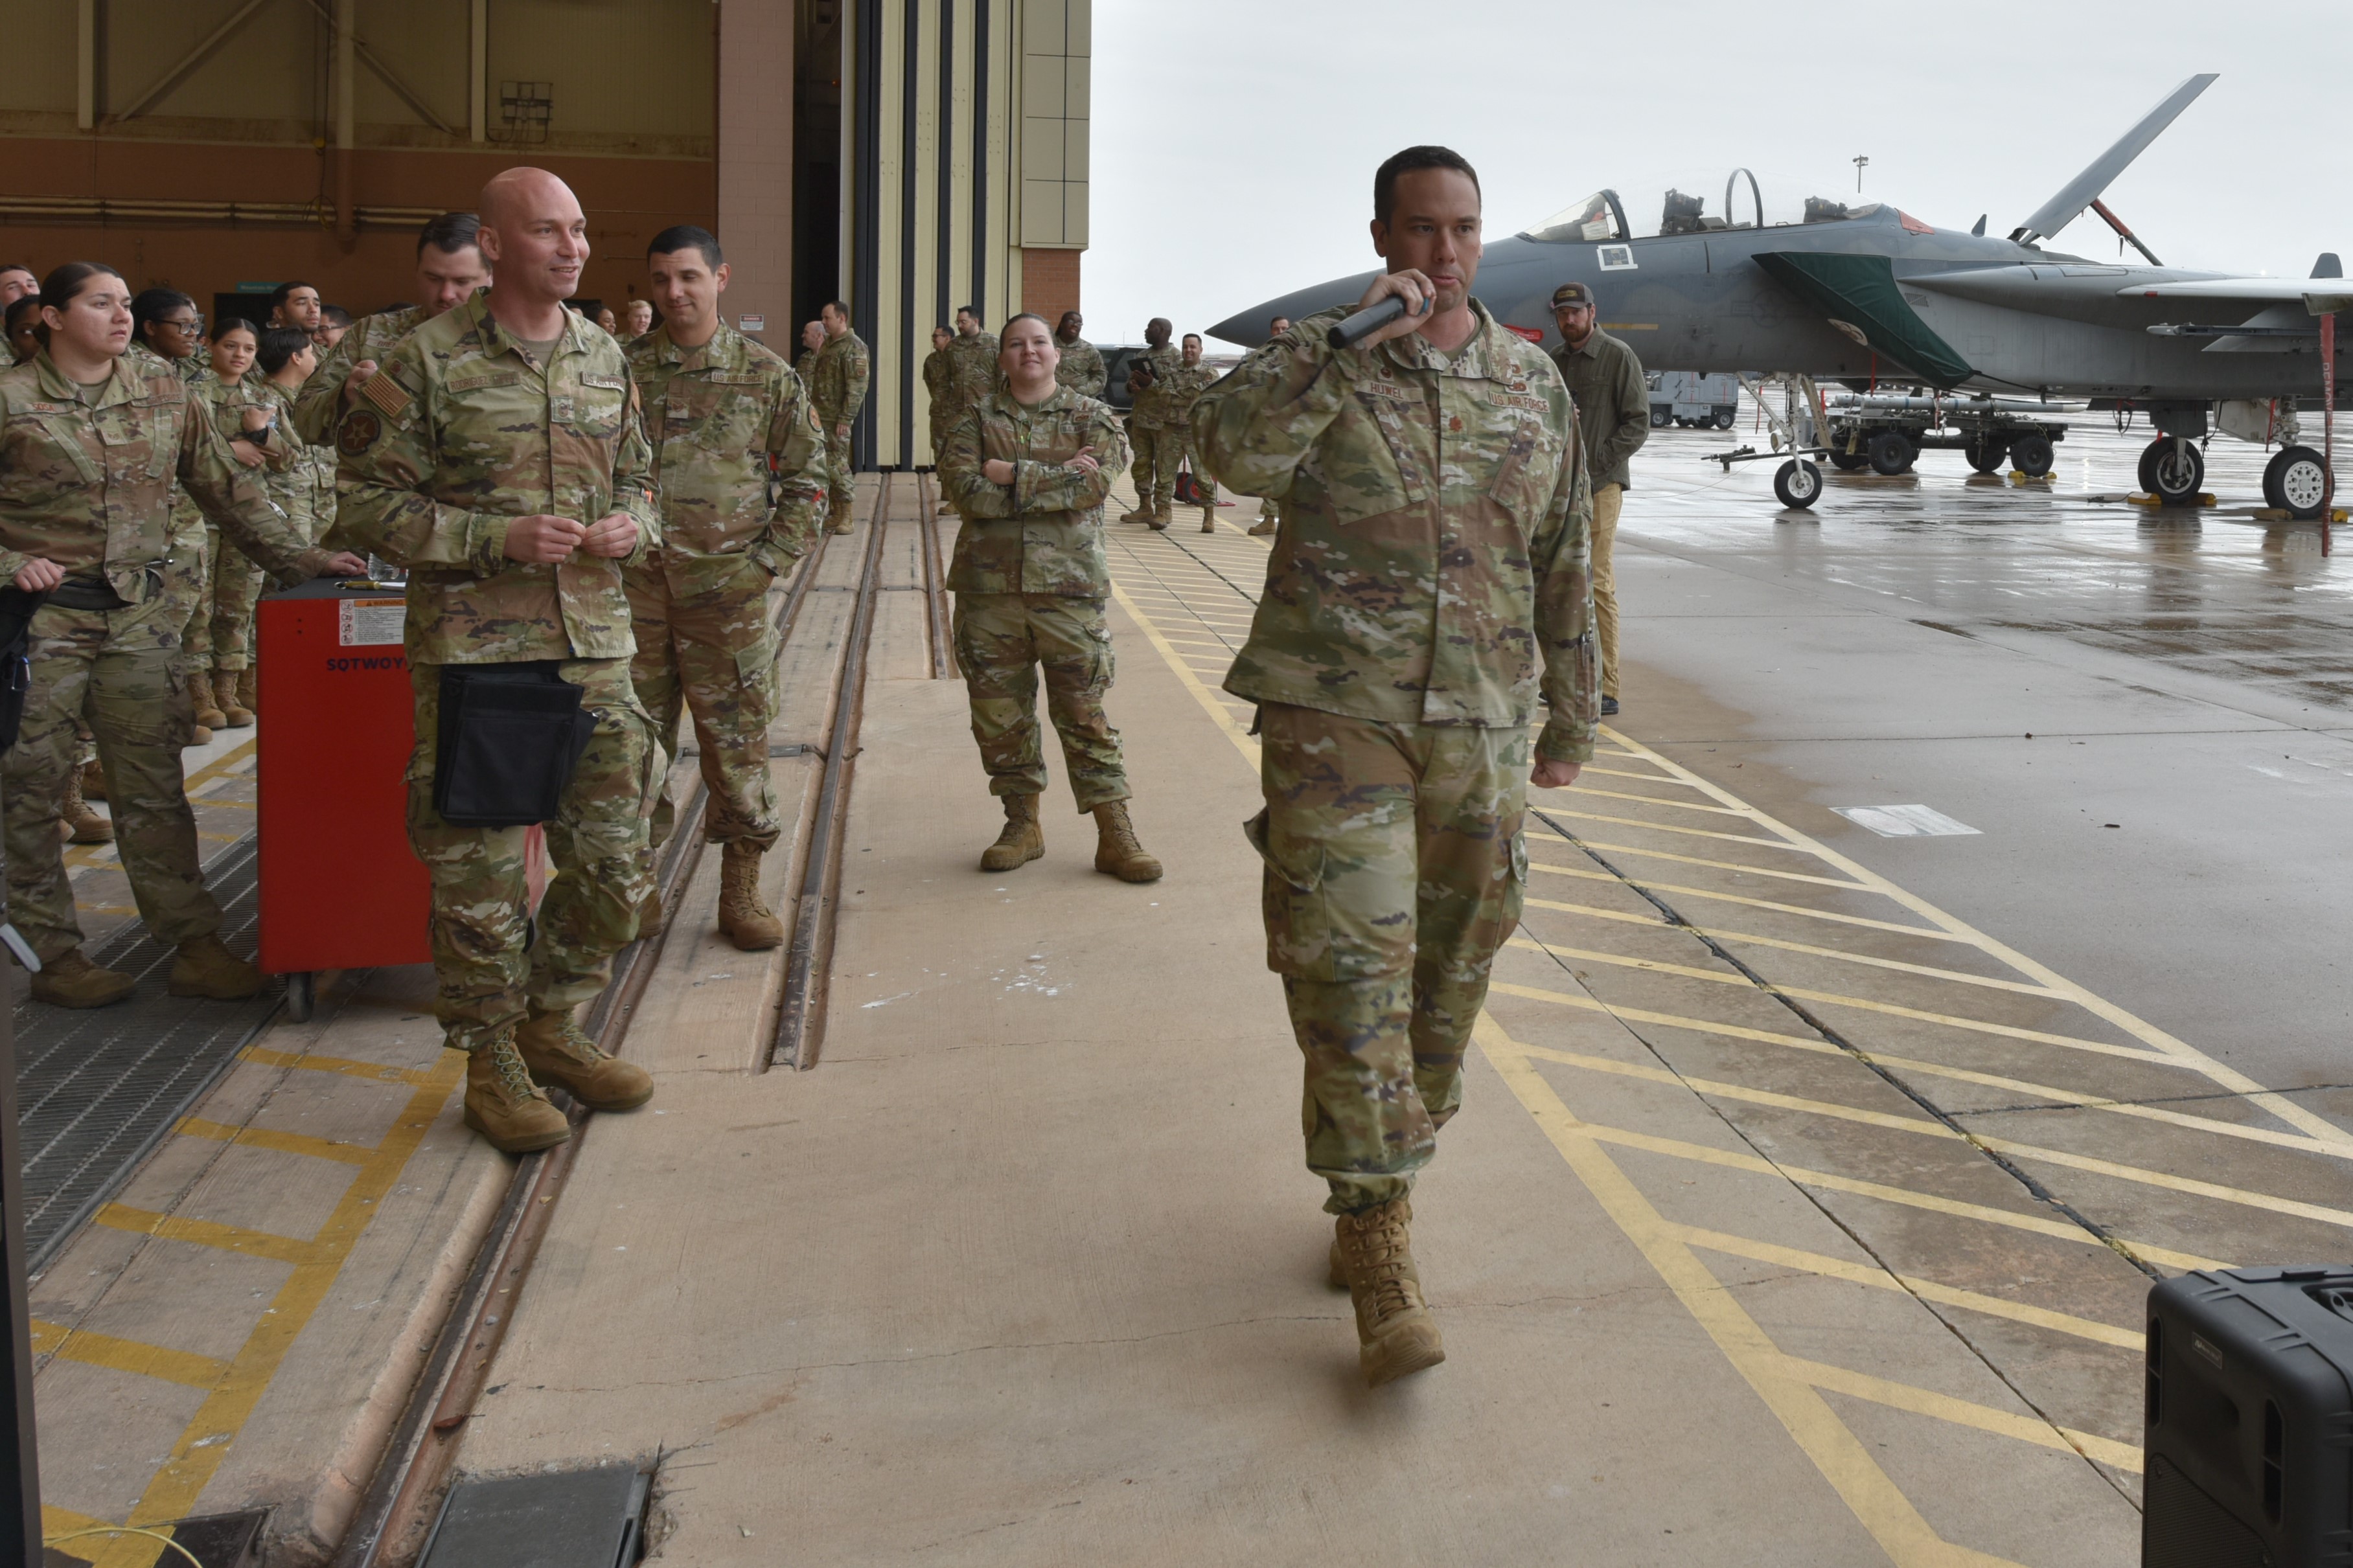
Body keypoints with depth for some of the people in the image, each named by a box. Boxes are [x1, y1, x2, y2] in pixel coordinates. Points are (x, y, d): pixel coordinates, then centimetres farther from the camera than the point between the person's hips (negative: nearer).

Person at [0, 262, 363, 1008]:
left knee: (153, 786, 3)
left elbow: (228, 489, 11)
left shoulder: (163, 394, 9)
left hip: (141, 613, 3)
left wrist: (296, 558, 3)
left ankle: (194, 946, 6)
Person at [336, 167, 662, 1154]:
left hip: (595, 640, 5)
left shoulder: (605, 358, 10)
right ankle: (491, 1063, 18)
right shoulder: (428, 361, -6)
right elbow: (366, 501, -6)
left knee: (614, 863, 8)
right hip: (474, 644, -5)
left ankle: (550, 1025, 29)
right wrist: (496, 538, -17)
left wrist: (632, 527, -3)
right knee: (479, 867, 2)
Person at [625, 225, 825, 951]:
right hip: (636, 590, 1)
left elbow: (807, 478, 7)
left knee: (737, 742, 3)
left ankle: (742, 890, 15)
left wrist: (770, 559, -2)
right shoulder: (623, 369, 4)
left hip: (728, 591, -1)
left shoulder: (766, 374, 3)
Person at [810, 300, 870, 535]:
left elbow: (857, 386, -16)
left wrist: (845, 418, -20)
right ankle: (834, 513, 17)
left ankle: (845, 518, -4)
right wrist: (811, 409, 14)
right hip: (820, 415, 8)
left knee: (837, 465, -8)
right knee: (825, 465, 10)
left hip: (837, 417, -8)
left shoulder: (854, 346, -11)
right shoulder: (827, 344, 16)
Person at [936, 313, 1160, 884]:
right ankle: (1023, 824, 22)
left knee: (1084, 713, -1)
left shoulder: (1093, 419, 6)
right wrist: (1056, 479, -13)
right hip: (988, 586, 2)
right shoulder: (977, 420, 8)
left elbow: (1096, 481, -12)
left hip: (1068, 586, -2)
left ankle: (1115, 836, 5)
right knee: (999, 713, 7)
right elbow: (961, 485, -10)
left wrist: (1014, 475, -13)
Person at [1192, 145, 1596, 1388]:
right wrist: (1354, 338, -24)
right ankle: (1381, 1253, -4)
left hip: (1479, 725, 4)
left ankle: (1373, 1190, 30)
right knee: (1352, 971, -10)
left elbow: (1563, 565, 16)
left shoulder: (1534, 384, 10)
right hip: (1336, 714, -4)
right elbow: (1234, 447, -22)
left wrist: (1571, 721, 17)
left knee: (1449, 974, 10)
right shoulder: (1320, 362, 1)